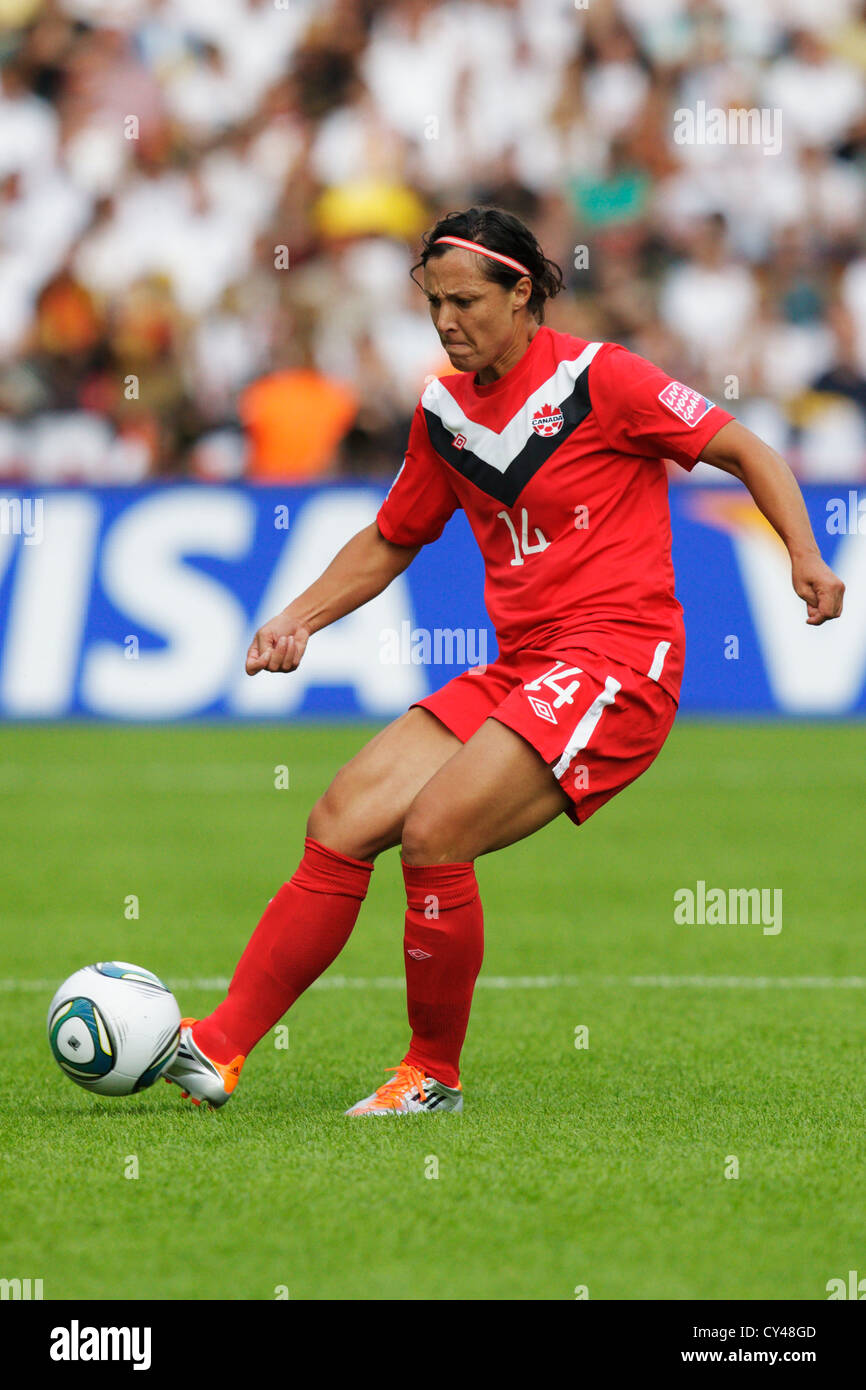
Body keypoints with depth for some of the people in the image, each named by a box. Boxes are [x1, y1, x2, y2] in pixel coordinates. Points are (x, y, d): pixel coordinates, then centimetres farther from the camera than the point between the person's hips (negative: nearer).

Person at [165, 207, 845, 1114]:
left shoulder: (595, 378, -7)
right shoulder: (444, 410, 12)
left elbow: (746, 453, -3)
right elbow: (390, 540, 25)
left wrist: (805, 559, -16)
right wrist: (299, 618, 11)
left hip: (615, 664, -7)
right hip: (515, 671, 7)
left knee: (432, 833, -22)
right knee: (341, 823, -7)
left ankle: (435, 1074, -4)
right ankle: (220, 1048, -7)